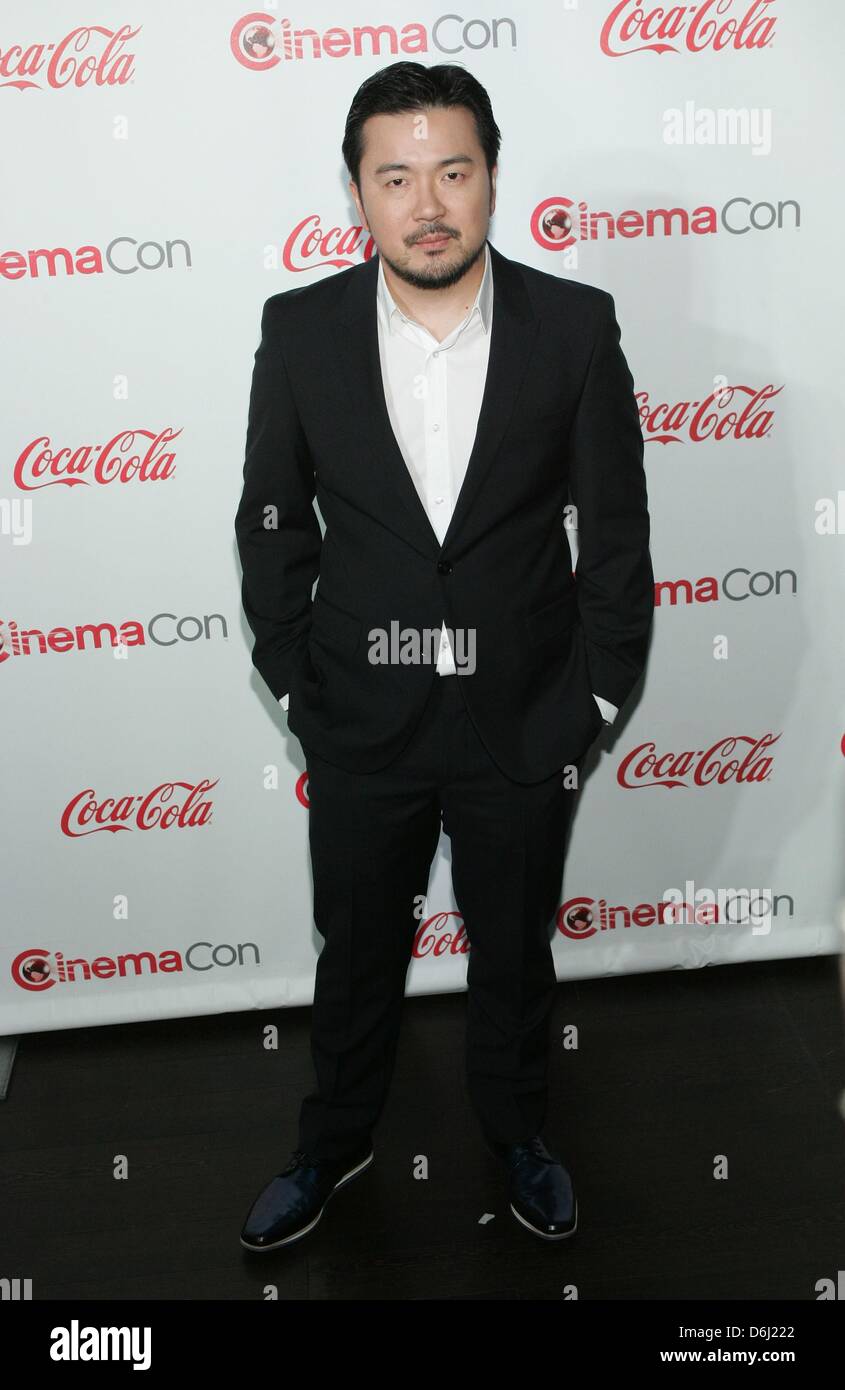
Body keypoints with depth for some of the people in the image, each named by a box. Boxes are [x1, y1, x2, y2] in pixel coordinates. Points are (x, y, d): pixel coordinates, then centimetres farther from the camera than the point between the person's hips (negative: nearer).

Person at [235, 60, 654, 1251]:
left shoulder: (575, 326, -10)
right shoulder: (301, 331, -8)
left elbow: (616, 530, -4)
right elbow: (273, 524, 1)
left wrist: (595, 696, -4)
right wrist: (297, 683, -1)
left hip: (524, 725, 0)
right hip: (360, 728, 1)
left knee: (515, 952, 19)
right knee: (356, 953, 19)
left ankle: (516, 1131, 47)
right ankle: (336, 1142, 46)